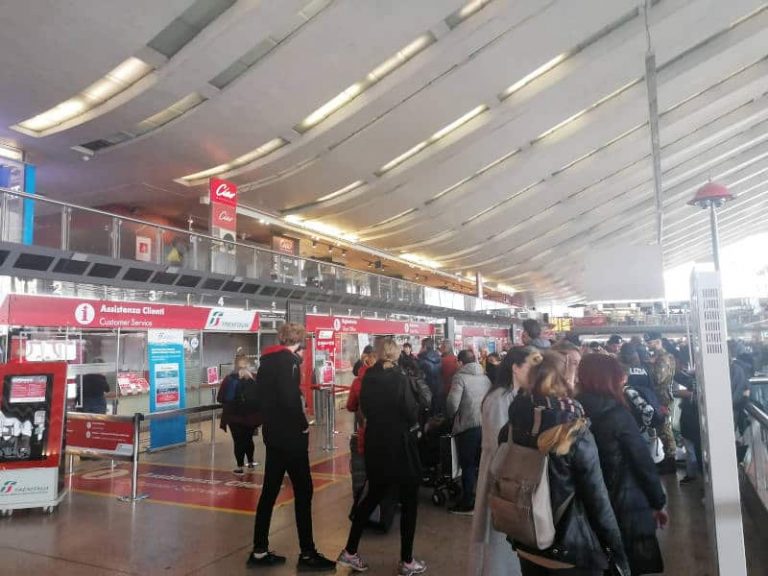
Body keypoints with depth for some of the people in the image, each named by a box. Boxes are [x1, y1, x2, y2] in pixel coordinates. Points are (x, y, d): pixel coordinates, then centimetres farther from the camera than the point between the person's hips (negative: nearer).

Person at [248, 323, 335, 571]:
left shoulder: (266, 360, 12)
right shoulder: (289, 360, -15)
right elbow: (290, 398, -24)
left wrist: (269, 420, 14)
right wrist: (303, 425, -11)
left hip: (272, 432, 9)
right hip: (290, 434, -8)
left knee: (269, 490, 13)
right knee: (303, 492, 0)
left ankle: (259, 551, 20)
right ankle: (307, 554, 8)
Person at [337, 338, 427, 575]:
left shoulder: (368, 378, 0)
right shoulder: (399, 378, -16)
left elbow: (365, 408, 8)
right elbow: (412, 413, -15)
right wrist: (409, 425, 5)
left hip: (374, 442, 6)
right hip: (399, 444, -6)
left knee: (373, 495, 19)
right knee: (409, 500, 9)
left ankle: (350, 552, 23)